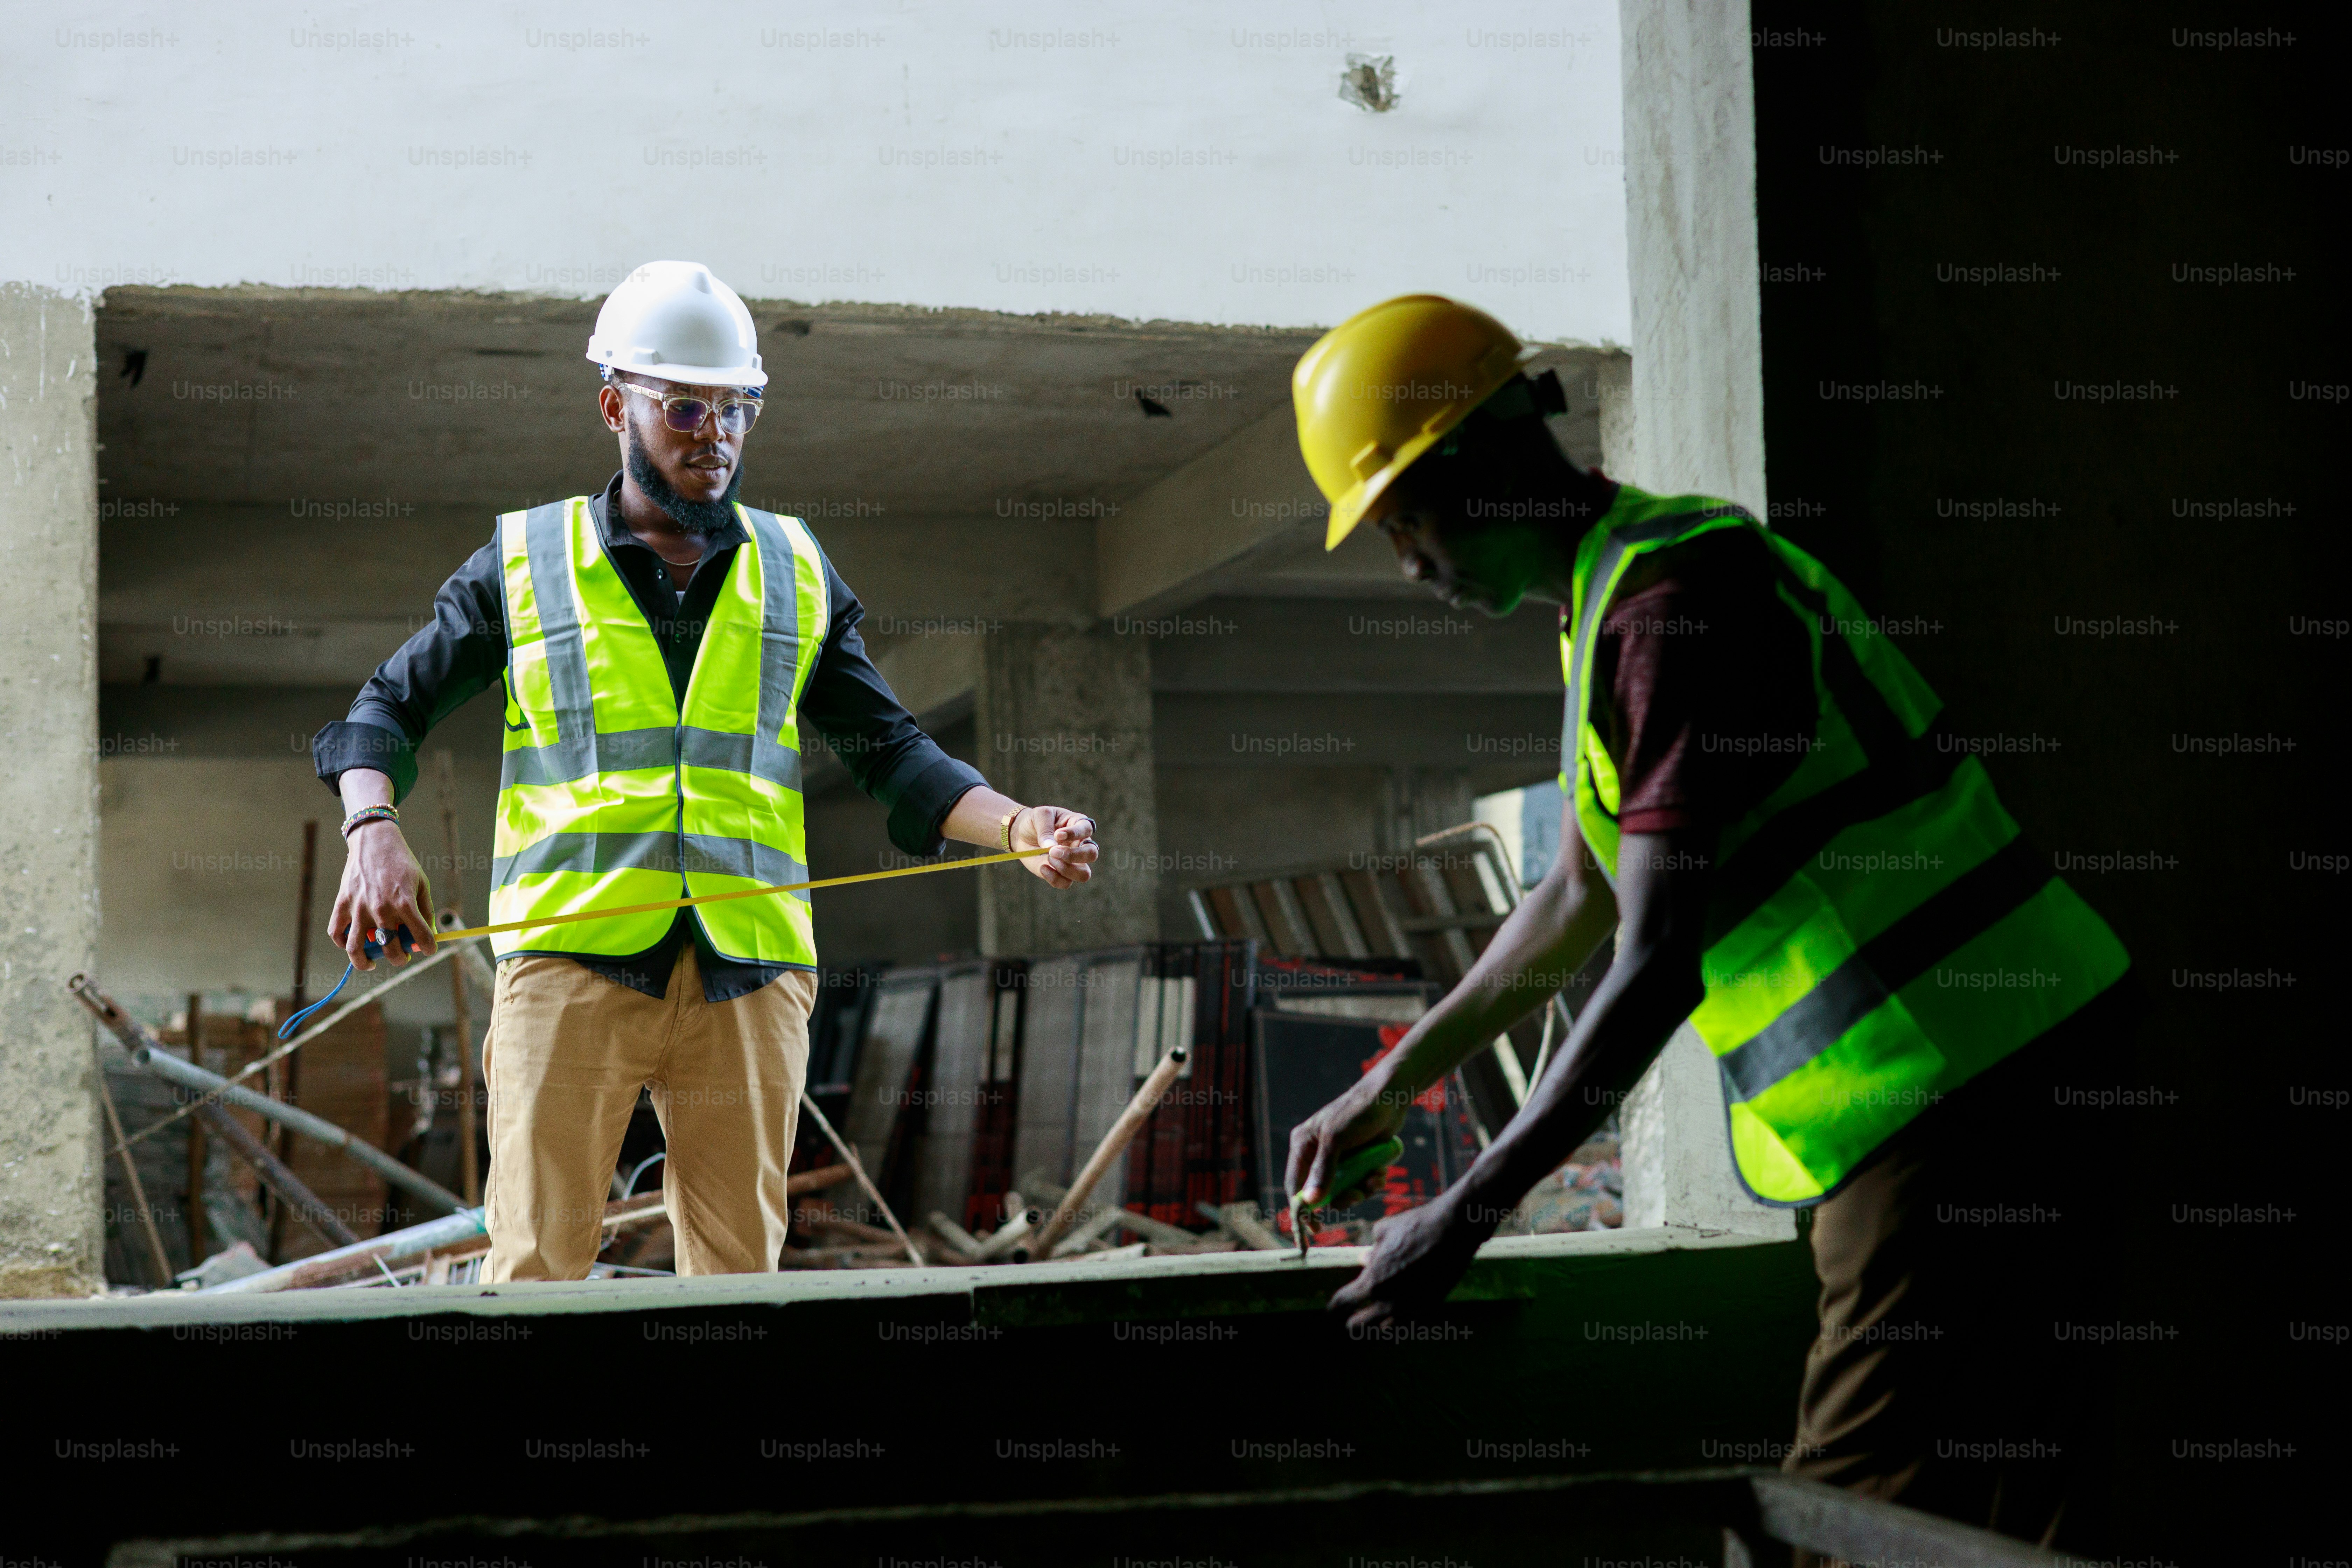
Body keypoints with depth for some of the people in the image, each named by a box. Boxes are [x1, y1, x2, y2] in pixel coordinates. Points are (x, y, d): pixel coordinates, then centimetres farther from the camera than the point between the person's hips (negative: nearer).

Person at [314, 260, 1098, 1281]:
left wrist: (1016, 826, -2)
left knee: (739, 1269, 3)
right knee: (536, 1267, -6)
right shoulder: (523, 561, 10)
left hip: (749, 971, 2)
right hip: (571, 965, -2)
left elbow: (888, 749, 15)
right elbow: (389, 709, 13)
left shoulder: (797, 575, 16)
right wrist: (373, 835, -7)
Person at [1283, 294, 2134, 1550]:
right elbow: (1577, 899, 29)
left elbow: (1658, 967, -20)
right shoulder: (1614, 603, 18)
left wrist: (1462, 1219, -15)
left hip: (1950, 1098, -10)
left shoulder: (1670, 607, -16)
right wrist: (1386, 1090, 33)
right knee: (1975, 1515, 11)